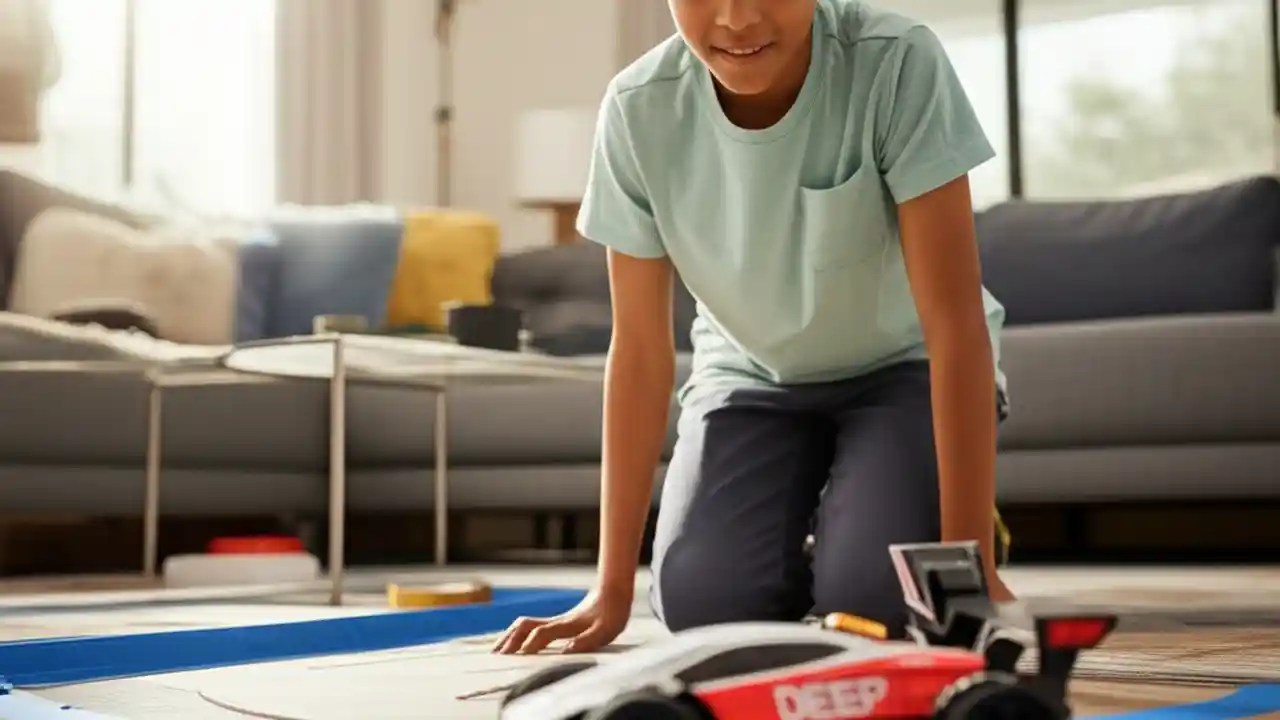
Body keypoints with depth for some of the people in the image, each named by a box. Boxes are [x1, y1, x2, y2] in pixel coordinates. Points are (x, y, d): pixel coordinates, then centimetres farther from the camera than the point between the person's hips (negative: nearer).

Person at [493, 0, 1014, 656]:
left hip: (904, 365, -2)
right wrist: (613, 587, -13)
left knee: (876, 597, -25)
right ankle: (803, 533, 14)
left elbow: (955, 319, -28)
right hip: (752, 374, 2)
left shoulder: (898, 64, -30)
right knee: (705, 601, -20)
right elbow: (640, 345, -14)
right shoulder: (638, 109, -21)